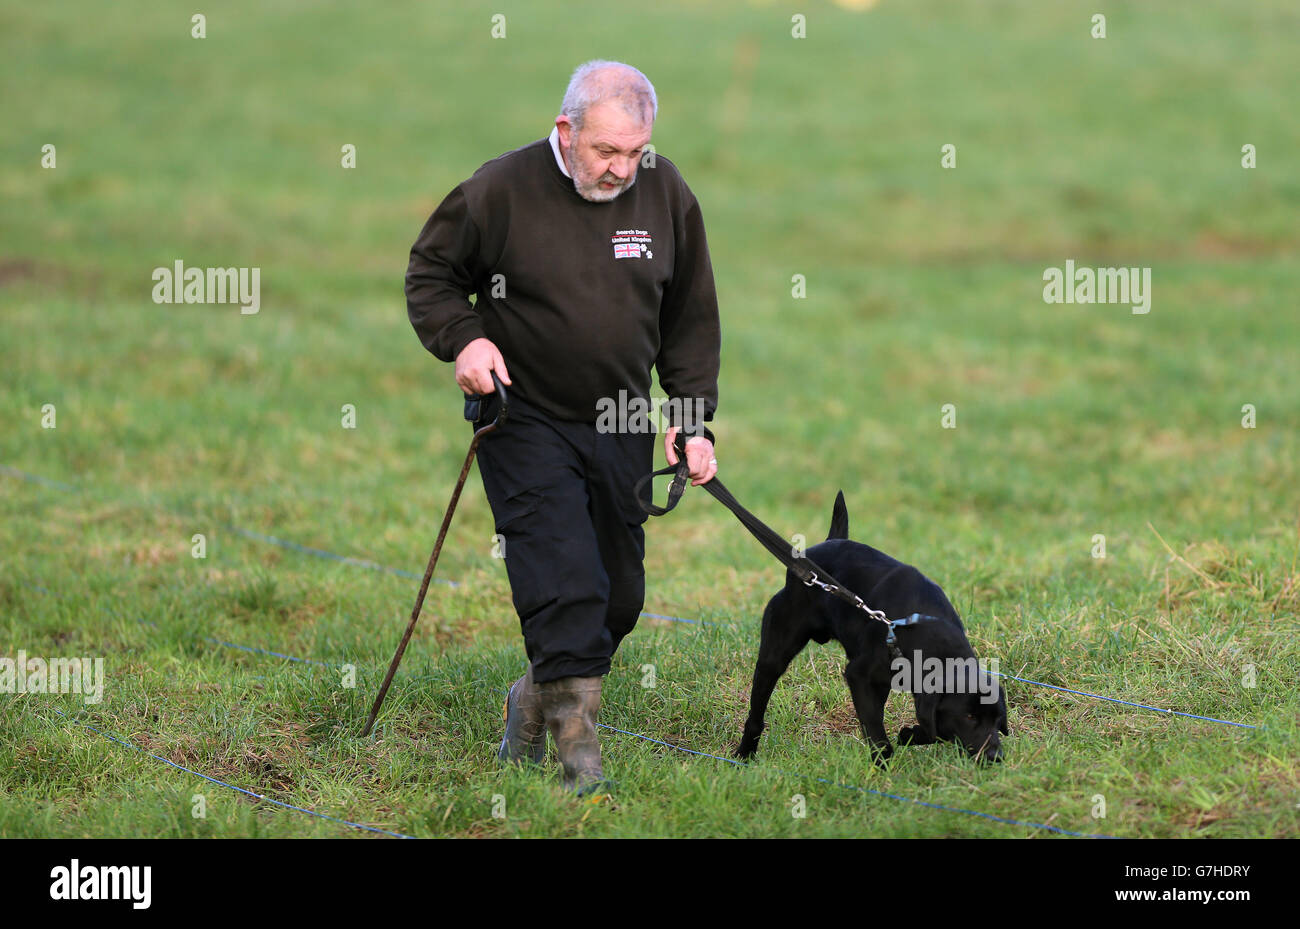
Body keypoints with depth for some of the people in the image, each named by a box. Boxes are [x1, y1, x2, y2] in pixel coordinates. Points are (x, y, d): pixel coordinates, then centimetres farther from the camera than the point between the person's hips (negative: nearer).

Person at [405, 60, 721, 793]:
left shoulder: (667, 195, -1)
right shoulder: (503, 190, -13)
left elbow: (692, 318, 9)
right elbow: (430, 273, 2)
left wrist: (693, 422, 3)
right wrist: (462, 339, -17)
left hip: (622, 429, 5)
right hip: (527, 420, -5)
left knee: (620, 596, 10)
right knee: (565, 587, -17)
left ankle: (534, 705, 33)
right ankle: (579, 750, -12)